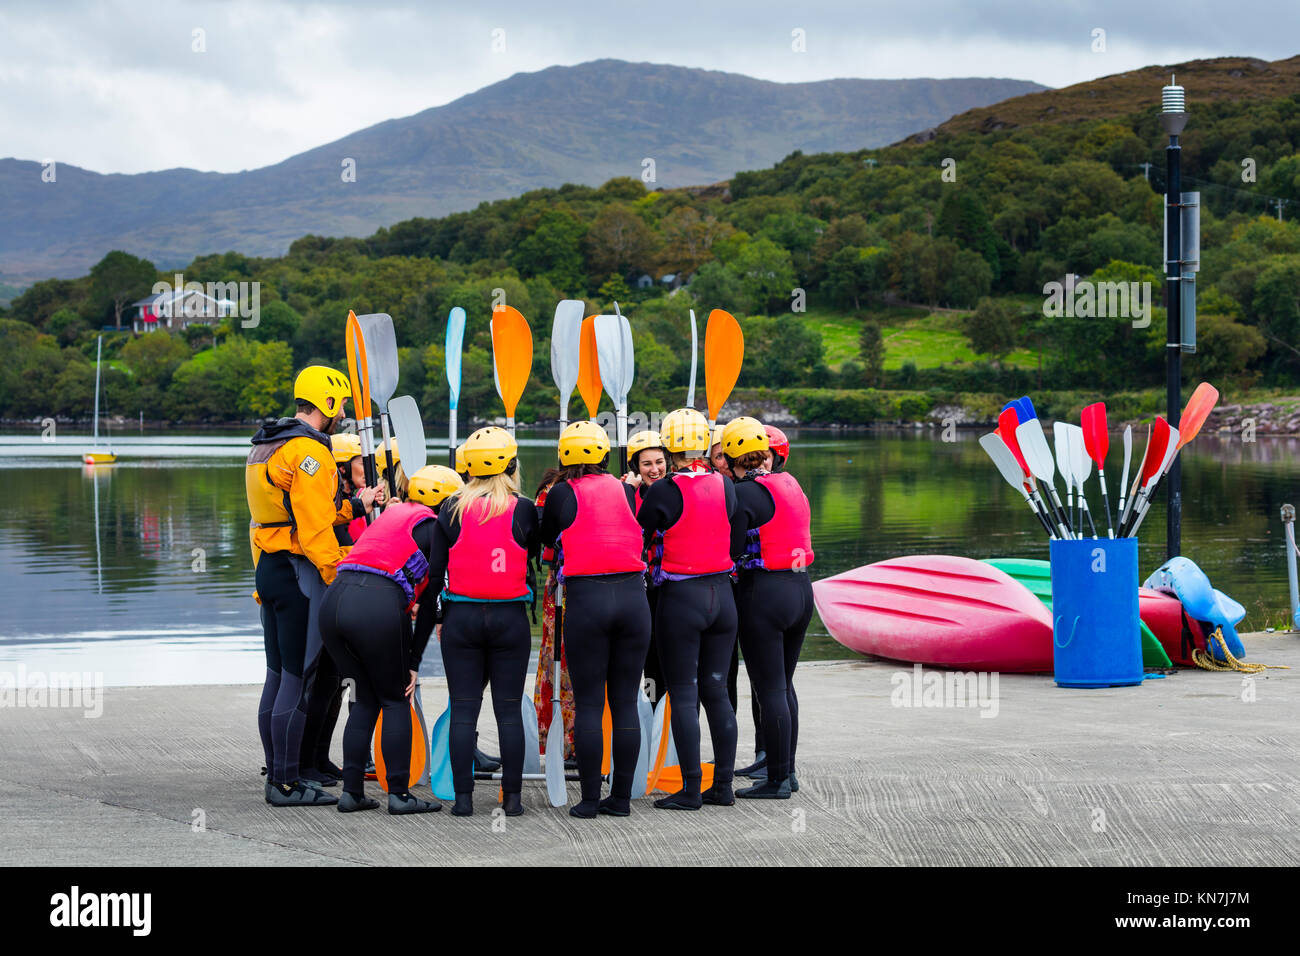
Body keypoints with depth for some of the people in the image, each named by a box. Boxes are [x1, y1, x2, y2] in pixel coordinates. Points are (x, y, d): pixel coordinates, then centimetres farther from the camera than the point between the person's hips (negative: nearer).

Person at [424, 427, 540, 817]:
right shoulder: (523, 510, -5)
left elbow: (435, 568, 0)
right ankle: (512, 796, 6)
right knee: (509, 710, 6)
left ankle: (463, 797, 2)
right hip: (510, 618, -1)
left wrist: (436, 616, 10)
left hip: (461, 618, 1)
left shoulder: (452, 509, -2)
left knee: (463, 710, 4)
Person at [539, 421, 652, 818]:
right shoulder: (625, 491, 6)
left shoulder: (561, 494, -1)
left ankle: (589, 800, 2)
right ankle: (621, 797, 10)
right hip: (632, 595, 3)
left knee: (588, 703, 2)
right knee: (626, 702, 7)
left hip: (584, 600, -3)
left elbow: (547, 537, 14)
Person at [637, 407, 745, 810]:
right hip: (722, 595, 5)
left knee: (683, 694, 0)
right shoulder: (724, 486, 2)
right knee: (716, 691, 11)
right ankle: (723, 785, 13)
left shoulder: (663, 492, -14)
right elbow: (737, 538, 9)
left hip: (681, 597, -5)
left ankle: (691, 789, -1)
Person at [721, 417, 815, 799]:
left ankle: (777, 780, 2)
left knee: (770, 689, -2)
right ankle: (787, 771, 24)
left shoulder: (744, 493, -14)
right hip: (801, 588, 8)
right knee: (784, 684, 18)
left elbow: (731, 550, -16)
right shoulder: (789, 484, 10)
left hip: (764, 593, -8)